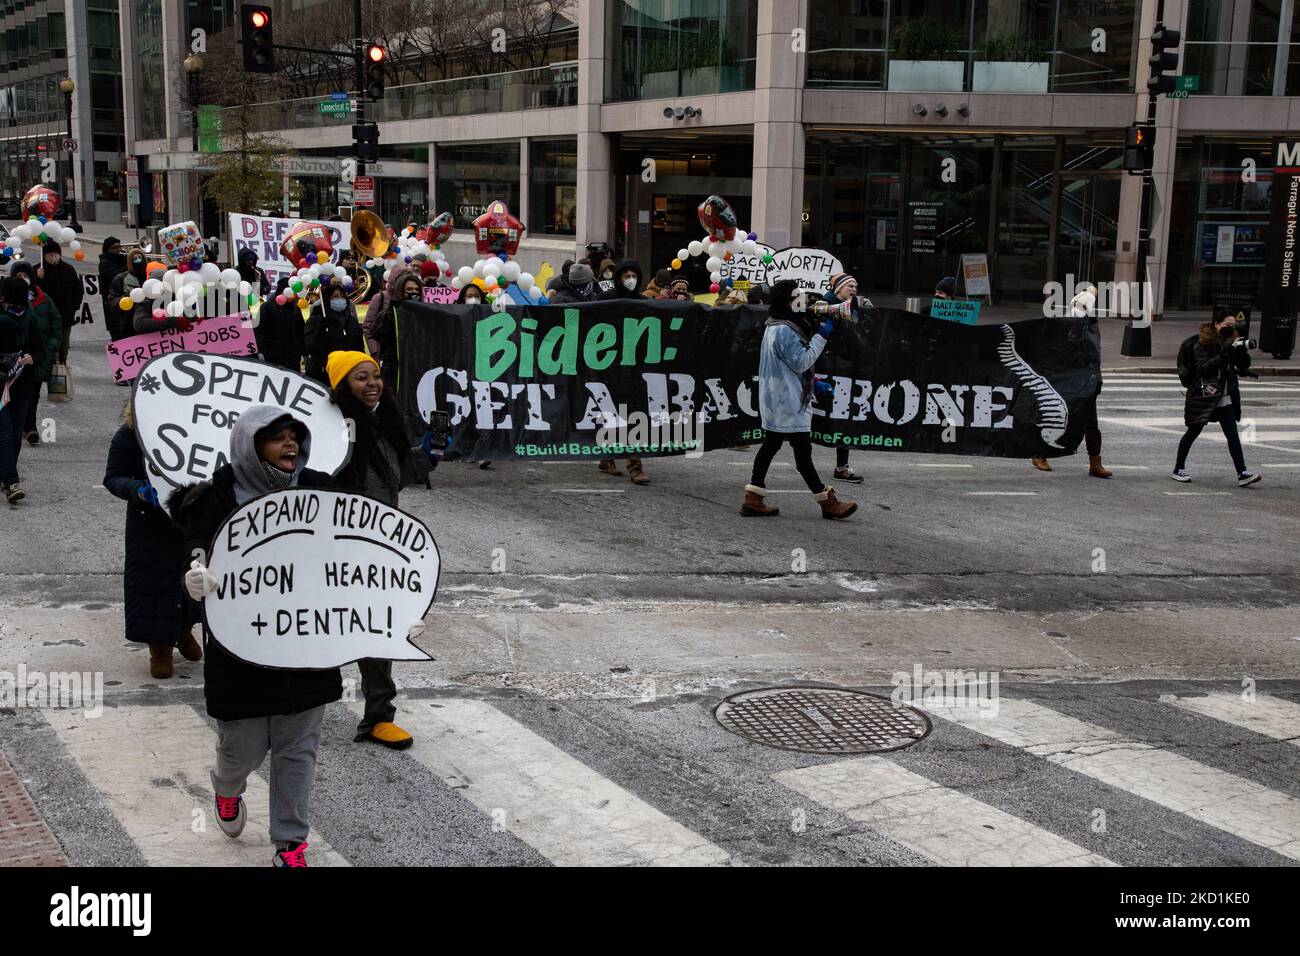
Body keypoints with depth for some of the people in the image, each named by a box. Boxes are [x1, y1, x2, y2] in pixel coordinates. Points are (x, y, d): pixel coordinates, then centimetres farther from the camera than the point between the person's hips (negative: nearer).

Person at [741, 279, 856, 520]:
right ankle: (828, 502, 2)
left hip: (775, 401, 11)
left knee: (771, 445, 10)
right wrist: (822, 336, -14)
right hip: (788, 403, -11)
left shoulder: (775, 327, 16)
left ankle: (753, 500, 9)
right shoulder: (784, 331, -18)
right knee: (802, 450, -5)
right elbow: (801, 362, -17)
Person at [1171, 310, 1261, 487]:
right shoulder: (1202, 344, -9)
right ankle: (1178, 469, 15)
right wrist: (1223, 355, -28)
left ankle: (1242, 474, -4)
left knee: (1233, 435, -1)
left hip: (1224, 398, 6)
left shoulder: (1230, 341, 9)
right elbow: (1202, 368, -19)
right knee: (1193, 431, 4)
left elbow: (1243, 366, 7)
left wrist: (1244, 353, -13)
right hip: (1204, 395, -6)